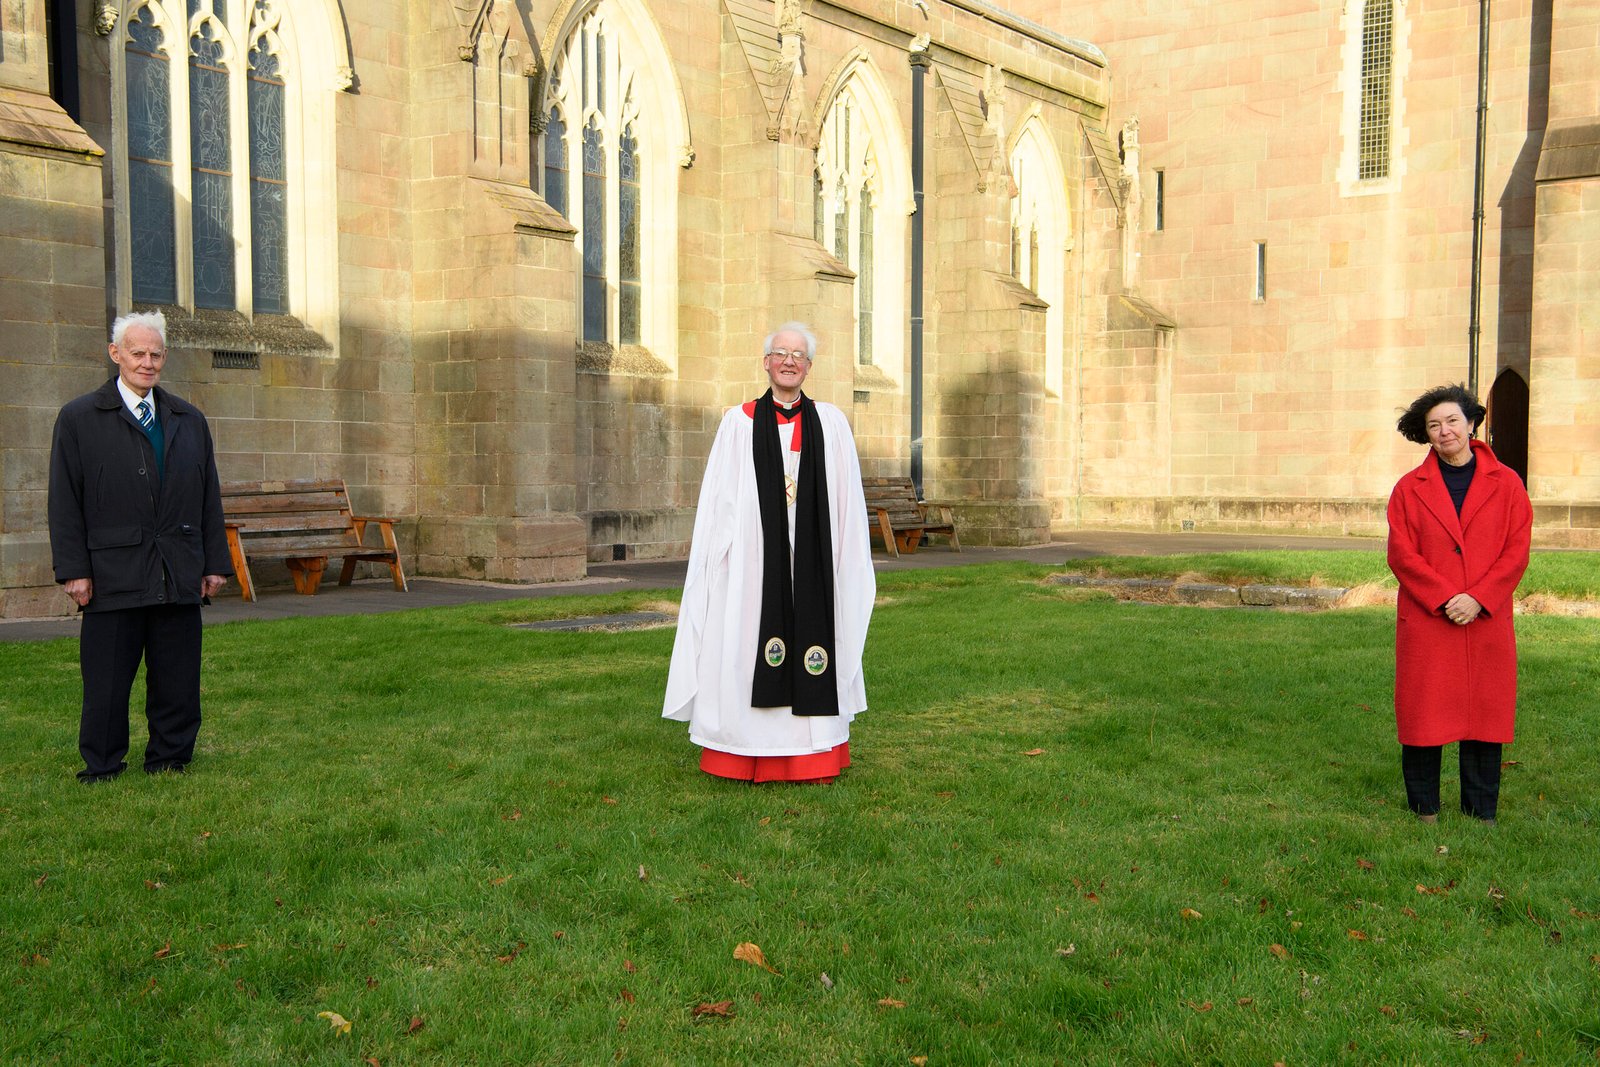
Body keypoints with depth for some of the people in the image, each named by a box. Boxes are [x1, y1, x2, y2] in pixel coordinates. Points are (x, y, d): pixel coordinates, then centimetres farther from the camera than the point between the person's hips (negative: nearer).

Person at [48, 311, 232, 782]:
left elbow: (209, 497, 14)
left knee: (178, 684, 7)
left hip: (180, 579, 3)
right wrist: (73, 570, -7)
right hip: (112, 577, -3)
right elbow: (65, 502, 0)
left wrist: (215, 563, 9)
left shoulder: (190, 420, 15)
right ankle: (102, 771, 16)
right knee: (107, 685, 3)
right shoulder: (78, 419, 4)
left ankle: (169, 763, 19)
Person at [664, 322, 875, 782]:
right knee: (750, 647, 1)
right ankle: (749, 756, 11)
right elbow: (718, 501, 3)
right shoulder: (740, 422, 4)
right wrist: (721, 552, -4)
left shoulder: (831, 422, 7)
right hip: (755, 558, -1)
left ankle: (811, 753, 12)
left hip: (812, 559, 1)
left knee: (812, 638, 2)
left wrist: (849, 562, 4)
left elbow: (848, 502, 8)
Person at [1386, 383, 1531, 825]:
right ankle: (1424, 811, 16)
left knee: (1485, 717, 6)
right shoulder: (1409, 489, 3)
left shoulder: (1506, 484, 5)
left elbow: (1517, 552, -1)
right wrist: (1445, 598, -14)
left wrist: (1477, 599, -13)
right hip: (1425, 621, 0)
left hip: (1487, 621, 1)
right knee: (1423, 714, 3)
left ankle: (1481, 814, 19)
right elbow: (1401, 554, -3)